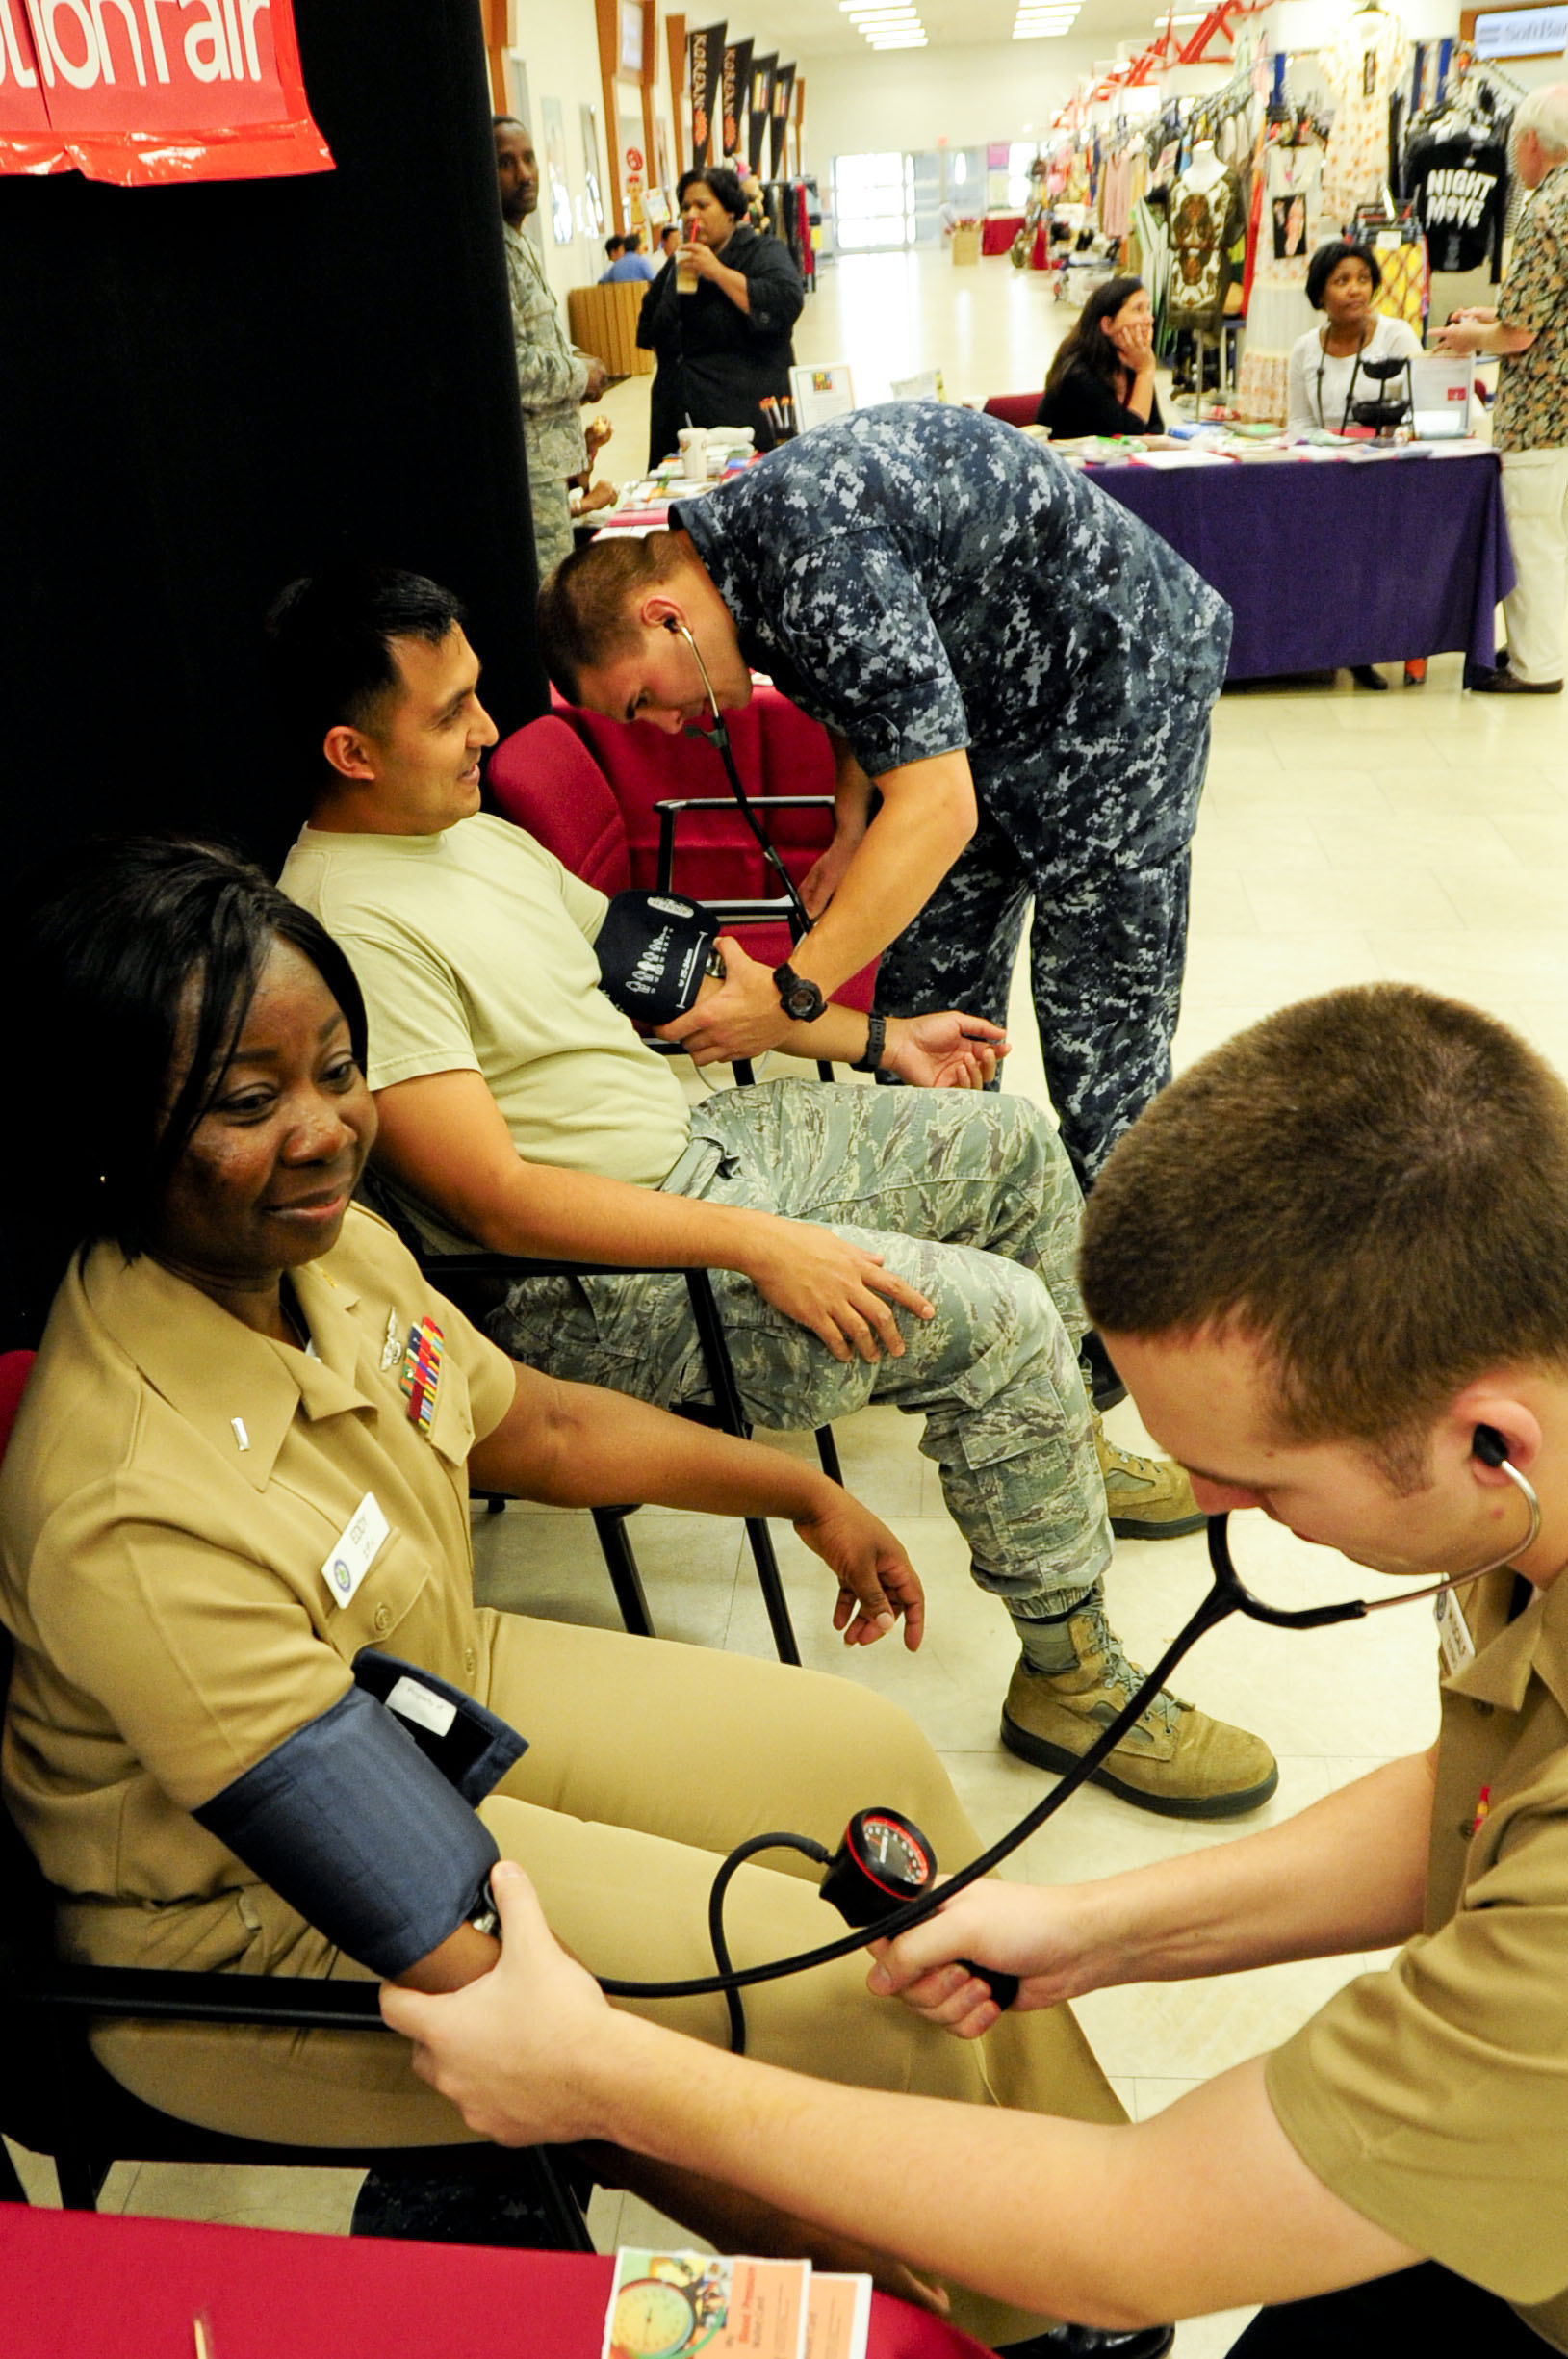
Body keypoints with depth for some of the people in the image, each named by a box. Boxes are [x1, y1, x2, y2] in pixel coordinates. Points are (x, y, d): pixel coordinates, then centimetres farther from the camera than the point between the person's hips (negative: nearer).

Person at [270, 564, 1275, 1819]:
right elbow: (495, 1198, -26)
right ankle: (1070, 1678, 1)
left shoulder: (471, 829, 9)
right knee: (999, 1316, -19)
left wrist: (878, 1039, 17)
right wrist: (759, 1246, -26)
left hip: (698, 1140, 10)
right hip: (600, 1287, -10)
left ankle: (1057, 1448, 34)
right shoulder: (349, 924, -22)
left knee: (1013, 1139, 14)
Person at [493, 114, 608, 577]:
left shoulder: (519, 245, 19)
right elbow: (505, 368, -25)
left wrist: (570, 359, 13)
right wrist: (579, 375, -10)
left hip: (547, 458, 11)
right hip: (528, 468, -11)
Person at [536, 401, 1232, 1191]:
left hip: (1118, 688, -9)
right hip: (997, 702, 10)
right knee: (929, 994, 8)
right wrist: (853, 828, 2)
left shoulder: (818, 559, -34)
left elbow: (938, 811, -37)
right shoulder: (745, 534, -2)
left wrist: (790, 994, -34)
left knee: (1098, 1041, -6)